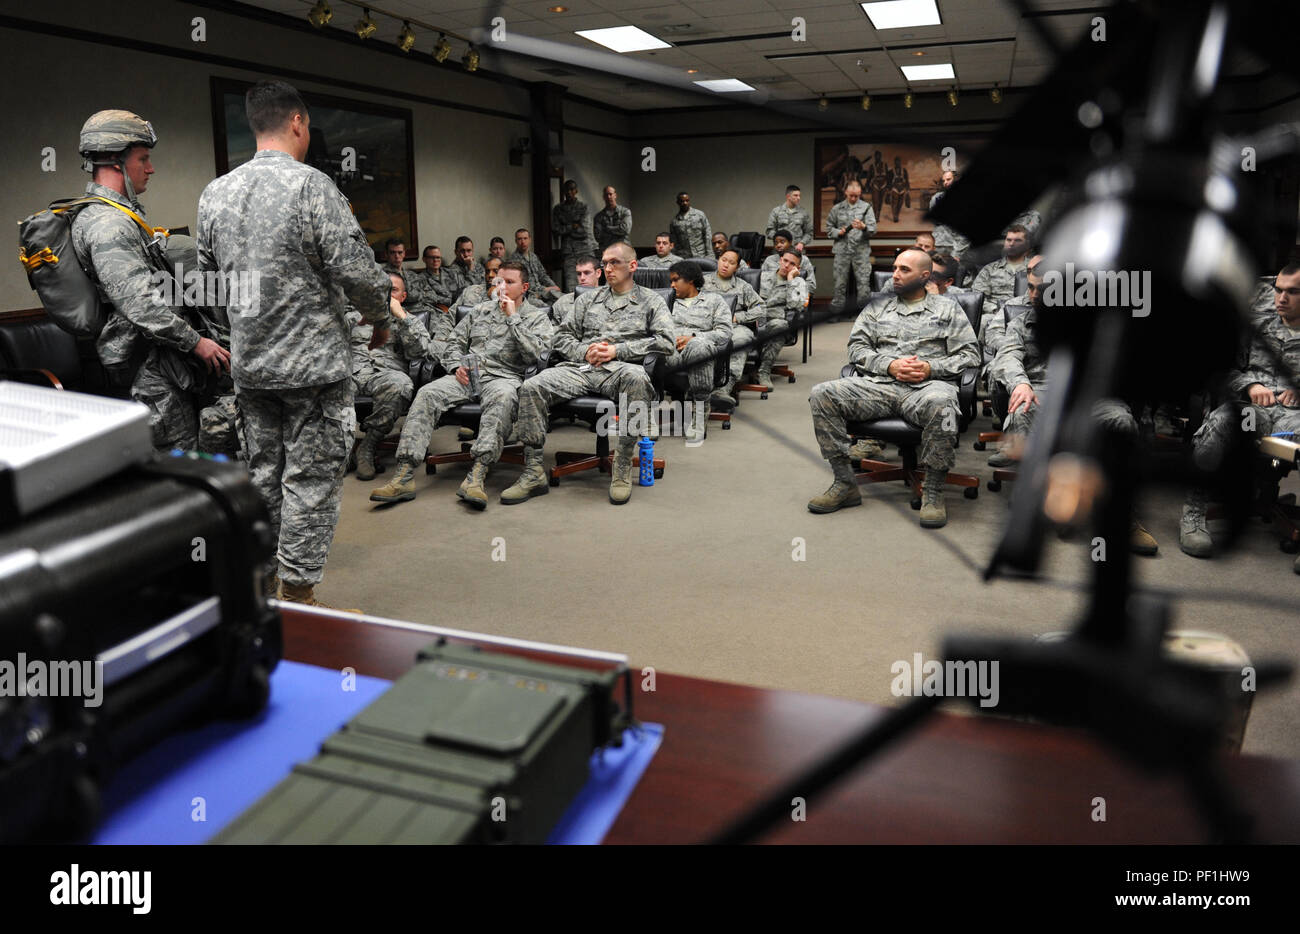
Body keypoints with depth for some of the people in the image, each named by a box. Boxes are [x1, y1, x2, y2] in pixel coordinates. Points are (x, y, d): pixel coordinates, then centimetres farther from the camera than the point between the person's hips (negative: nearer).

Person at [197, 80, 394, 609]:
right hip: (313, 361, -7)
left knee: (263, 476, 15)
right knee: (311, 481, 0)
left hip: (248, 364, 7)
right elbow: (356, 270, -15)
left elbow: (208, 277, 16)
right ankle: (298, 598, 6)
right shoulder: (310, 185, -12)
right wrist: (381, 317, 2)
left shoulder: (215, 193, 9)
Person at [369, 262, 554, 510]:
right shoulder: (481, 309, 24)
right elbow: (454, 343, 24)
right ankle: (404, 476, -32)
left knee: (503, 397, -41)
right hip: (468, 375, 4)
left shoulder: (537, 317, 12)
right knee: (427, 393, -24)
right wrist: (457, 367, 3)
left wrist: (512, 317, -4)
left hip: (504, 377, -4)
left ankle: (477, 477, -50)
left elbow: (535, 354, -6)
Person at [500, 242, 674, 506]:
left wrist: (618, 350, -8)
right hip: (580, 366, 4)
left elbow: (666, 341, 0)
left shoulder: (651, 301, 16)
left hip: (618, 368, -3)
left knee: (636, 378, -41)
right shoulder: (588, 299, 26)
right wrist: (585, 351, -2)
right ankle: (534, 472, -20)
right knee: (531, 387, -23)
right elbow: (563, 336, 21)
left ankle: (622, 468, -32)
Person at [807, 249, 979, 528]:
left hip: (928, 384, -2)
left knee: (940, 403, -42)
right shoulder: (878, 307, 25)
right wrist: (890, 365, -5)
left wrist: (932, 368, -7)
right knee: (822, 394, -23)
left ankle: (933, 492, -26)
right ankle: (845, 484, -17)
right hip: (879, 384, 3)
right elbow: (857, 347, 13)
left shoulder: (948, 309, 19)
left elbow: (970, 354, 11)